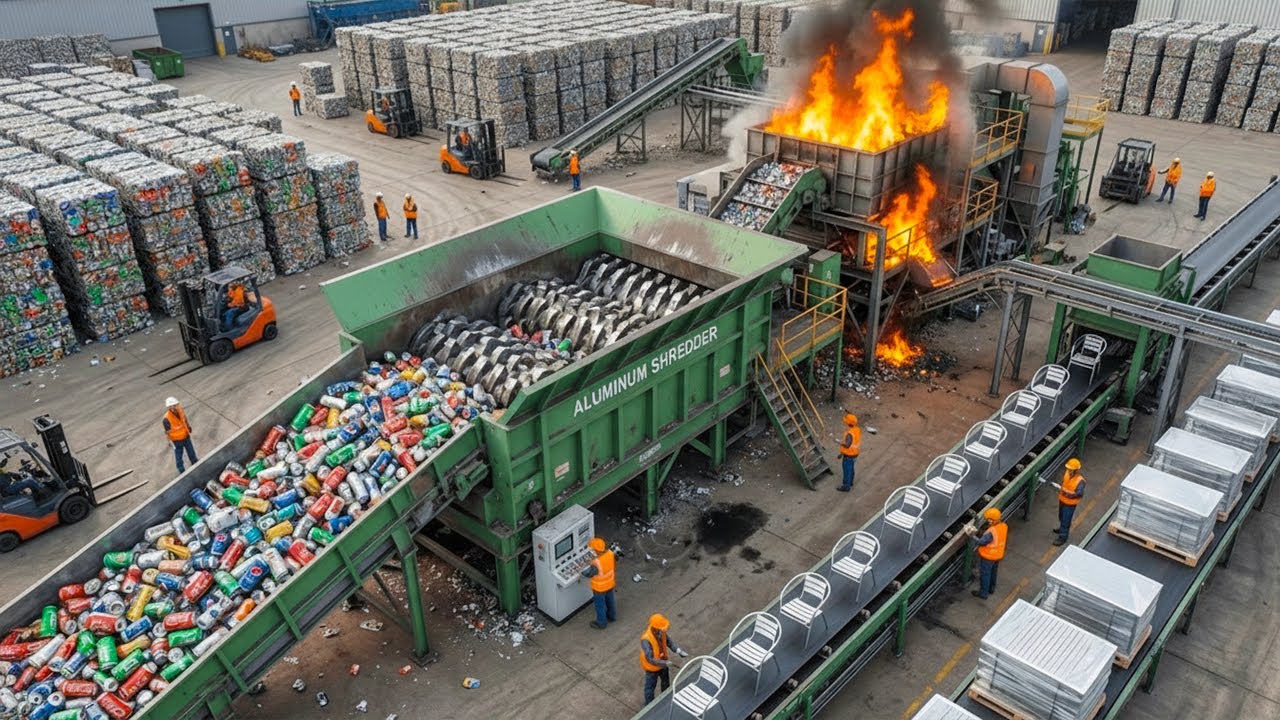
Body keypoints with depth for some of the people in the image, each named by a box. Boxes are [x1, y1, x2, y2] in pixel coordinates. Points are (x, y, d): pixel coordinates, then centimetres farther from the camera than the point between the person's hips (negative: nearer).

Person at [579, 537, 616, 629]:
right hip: (610, 584, 6)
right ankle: (612, 616, 55)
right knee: (610, 600, 31)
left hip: (600, 588, -6)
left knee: (600, 605, 20)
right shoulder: (610, 553, -21)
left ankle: (601, 623, 42)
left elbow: (587, 574, -24)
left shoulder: (597, 563, -41)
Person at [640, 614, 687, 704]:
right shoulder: (646, 640, -40)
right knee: (650, 687, 18)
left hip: (663, 662, 7)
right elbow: (650, 659, -36)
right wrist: (665, 663, -32)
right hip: (652, 667, -7)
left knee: (666, 682, 31)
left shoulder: (662, 632, -21)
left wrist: (679, 651, -21)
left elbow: (669, 641, -7)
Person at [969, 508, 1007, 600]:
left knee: (985, 574, 13)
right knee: (993, 572, 28)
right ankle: (991, 588, 49)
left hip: (988, 557, -7)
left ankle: (983, 593, 29)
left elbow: (981, 542, -27)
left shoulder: (991, 532, -38)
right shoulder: (1004, 526, -14)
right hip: (998, 555, 7)